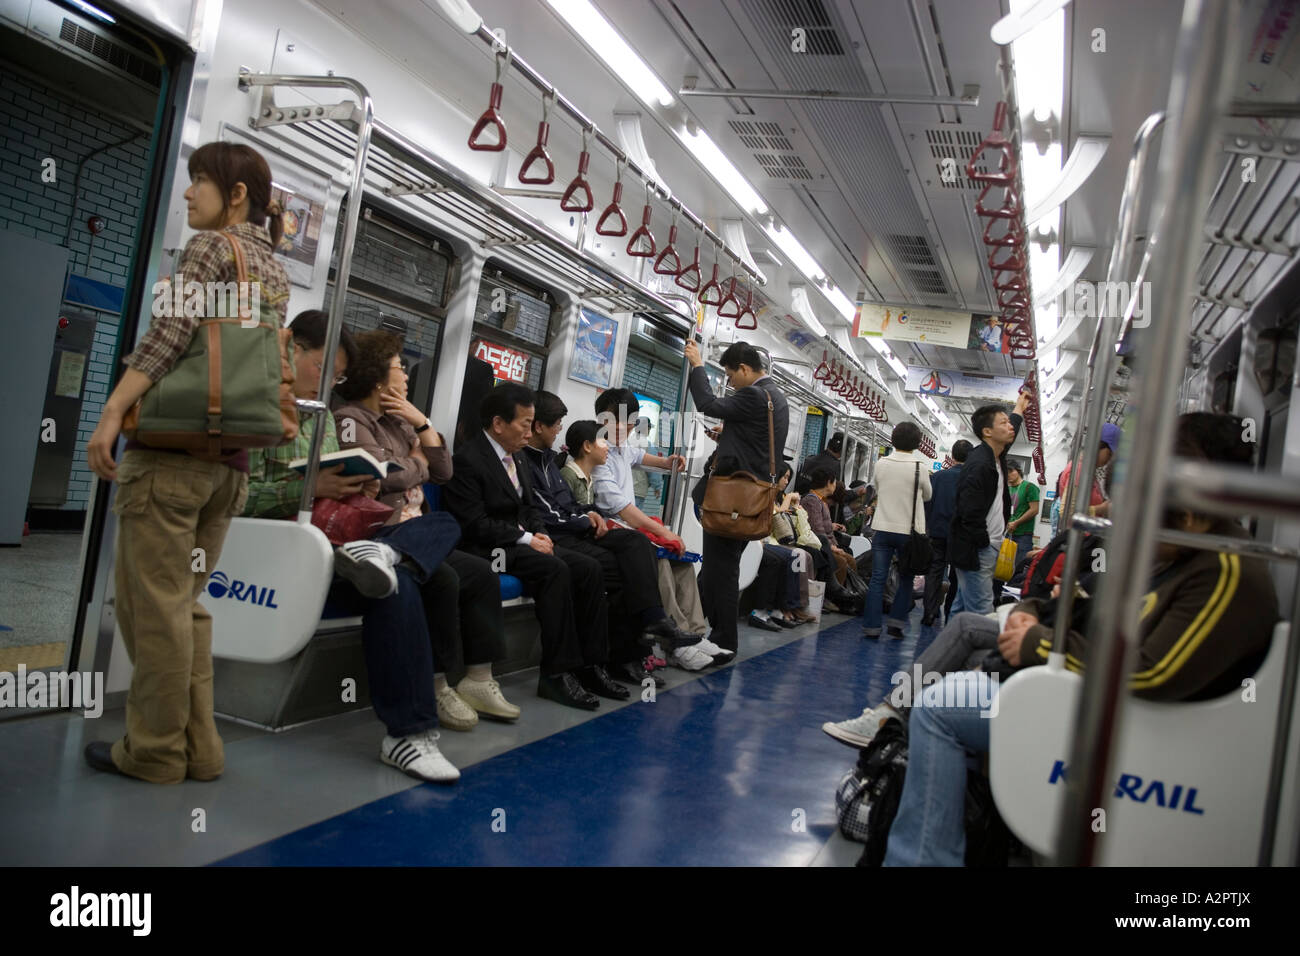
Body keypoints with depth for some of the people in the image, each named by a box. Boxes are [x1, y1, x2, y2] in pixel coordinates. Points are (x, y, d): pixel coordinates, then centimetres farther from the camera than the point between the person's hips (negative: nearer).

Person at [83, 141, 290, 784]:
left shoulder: (210, 246, -4)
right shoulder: (276, 273, 18)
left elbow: (170, 332, -16)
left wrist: (113, 410, -19)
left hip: (172, 447, -8)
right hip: (229, 462, 8)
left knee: (150, 602, 0)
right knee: (183, 602, 13)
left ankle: (156, 750, 8)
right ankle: (198, 748, 16)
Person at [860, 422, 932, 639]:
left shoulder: (881, 464, -2)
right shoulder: (920, 468, -10)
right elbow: (927, 495, 8)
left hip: (883, 529, 2)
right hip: (909, 530, -2)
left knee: (877, 579, 3)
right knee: (906, 580, 13)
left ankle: (871, 625, 2)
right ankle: (896, 622, 8)